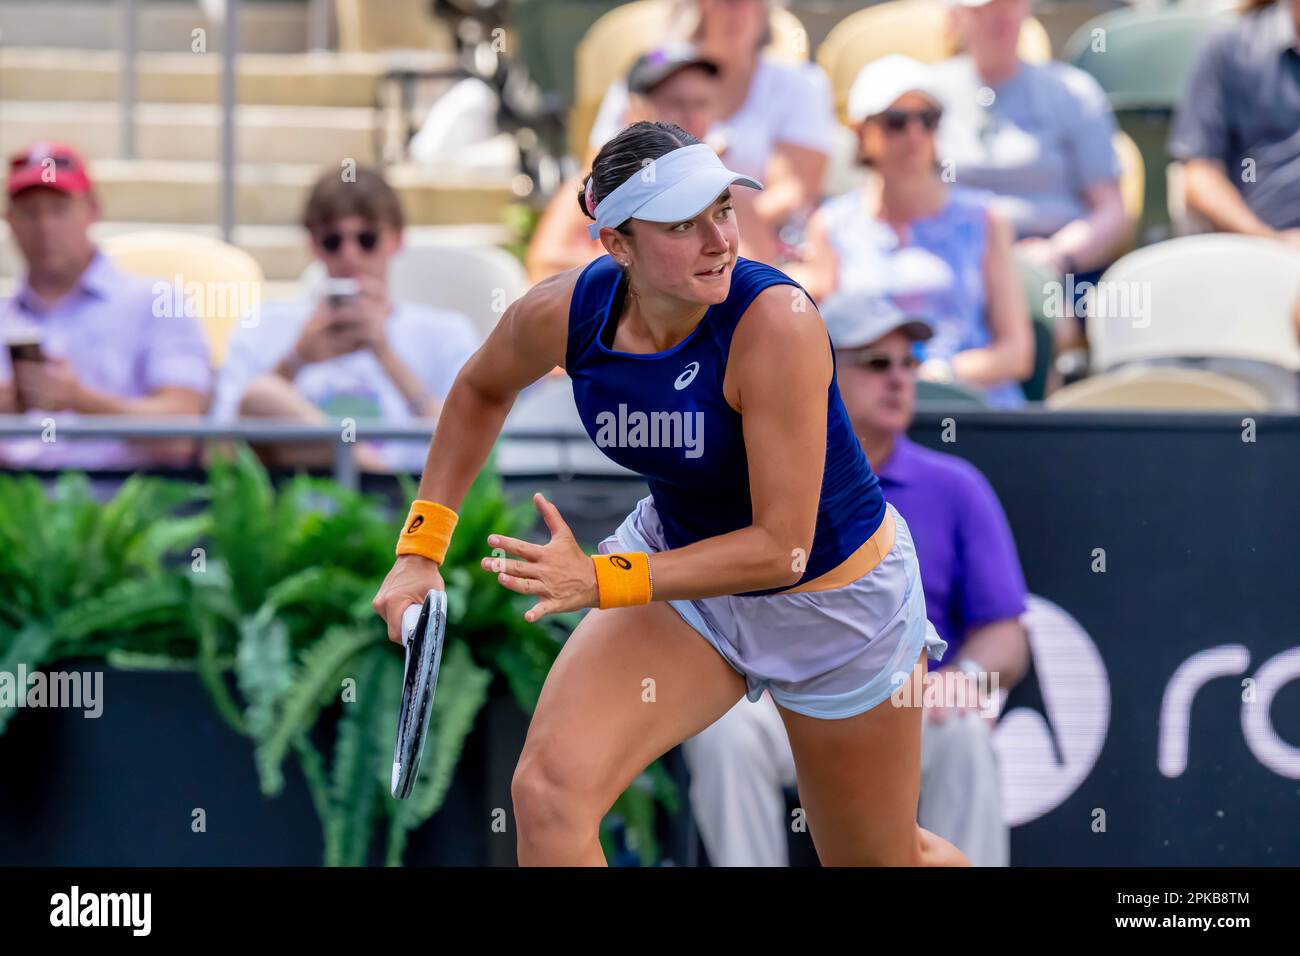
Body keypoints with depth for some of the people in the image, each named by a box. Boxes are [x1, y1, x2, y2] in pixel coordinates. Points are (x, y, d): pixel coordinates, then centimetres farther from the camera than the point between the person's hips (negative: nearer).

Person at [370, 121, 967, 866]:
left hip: (834, 595, -3)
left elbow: (781, 547, -32)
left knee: (888, 863, 16)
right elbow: (483, 391, 7)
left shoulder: (775, 322, -34)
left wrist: (601, 582, -37)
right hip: (679, 555, 3)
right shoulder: (562, 315, -19)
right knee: (548, 791, -21)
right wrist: (421, 547, 1)